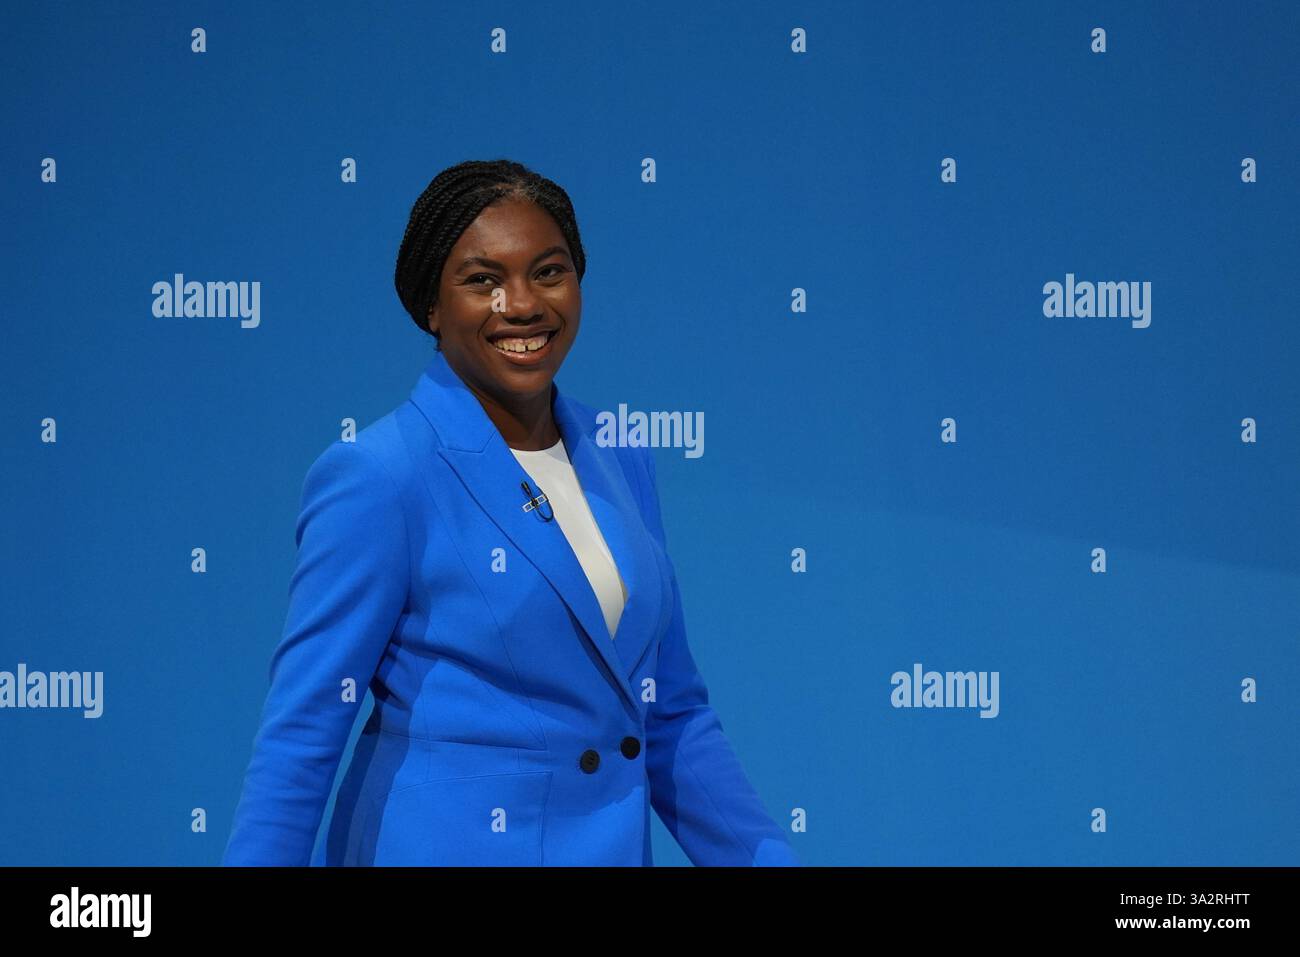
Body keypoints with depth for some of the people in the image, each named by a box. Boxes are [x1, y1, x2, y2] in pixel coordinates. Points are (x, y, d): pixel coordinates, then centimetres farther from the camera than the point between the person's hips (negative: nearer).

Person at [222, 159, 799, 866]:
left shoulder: (619, 465, 5)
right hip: (443, 845, -6)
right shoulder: (374, 480, -14)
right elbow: (300, 737, -15)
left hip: (614, 842, 6)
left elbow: (672, 716, 11)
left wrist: (767, 856, 3)